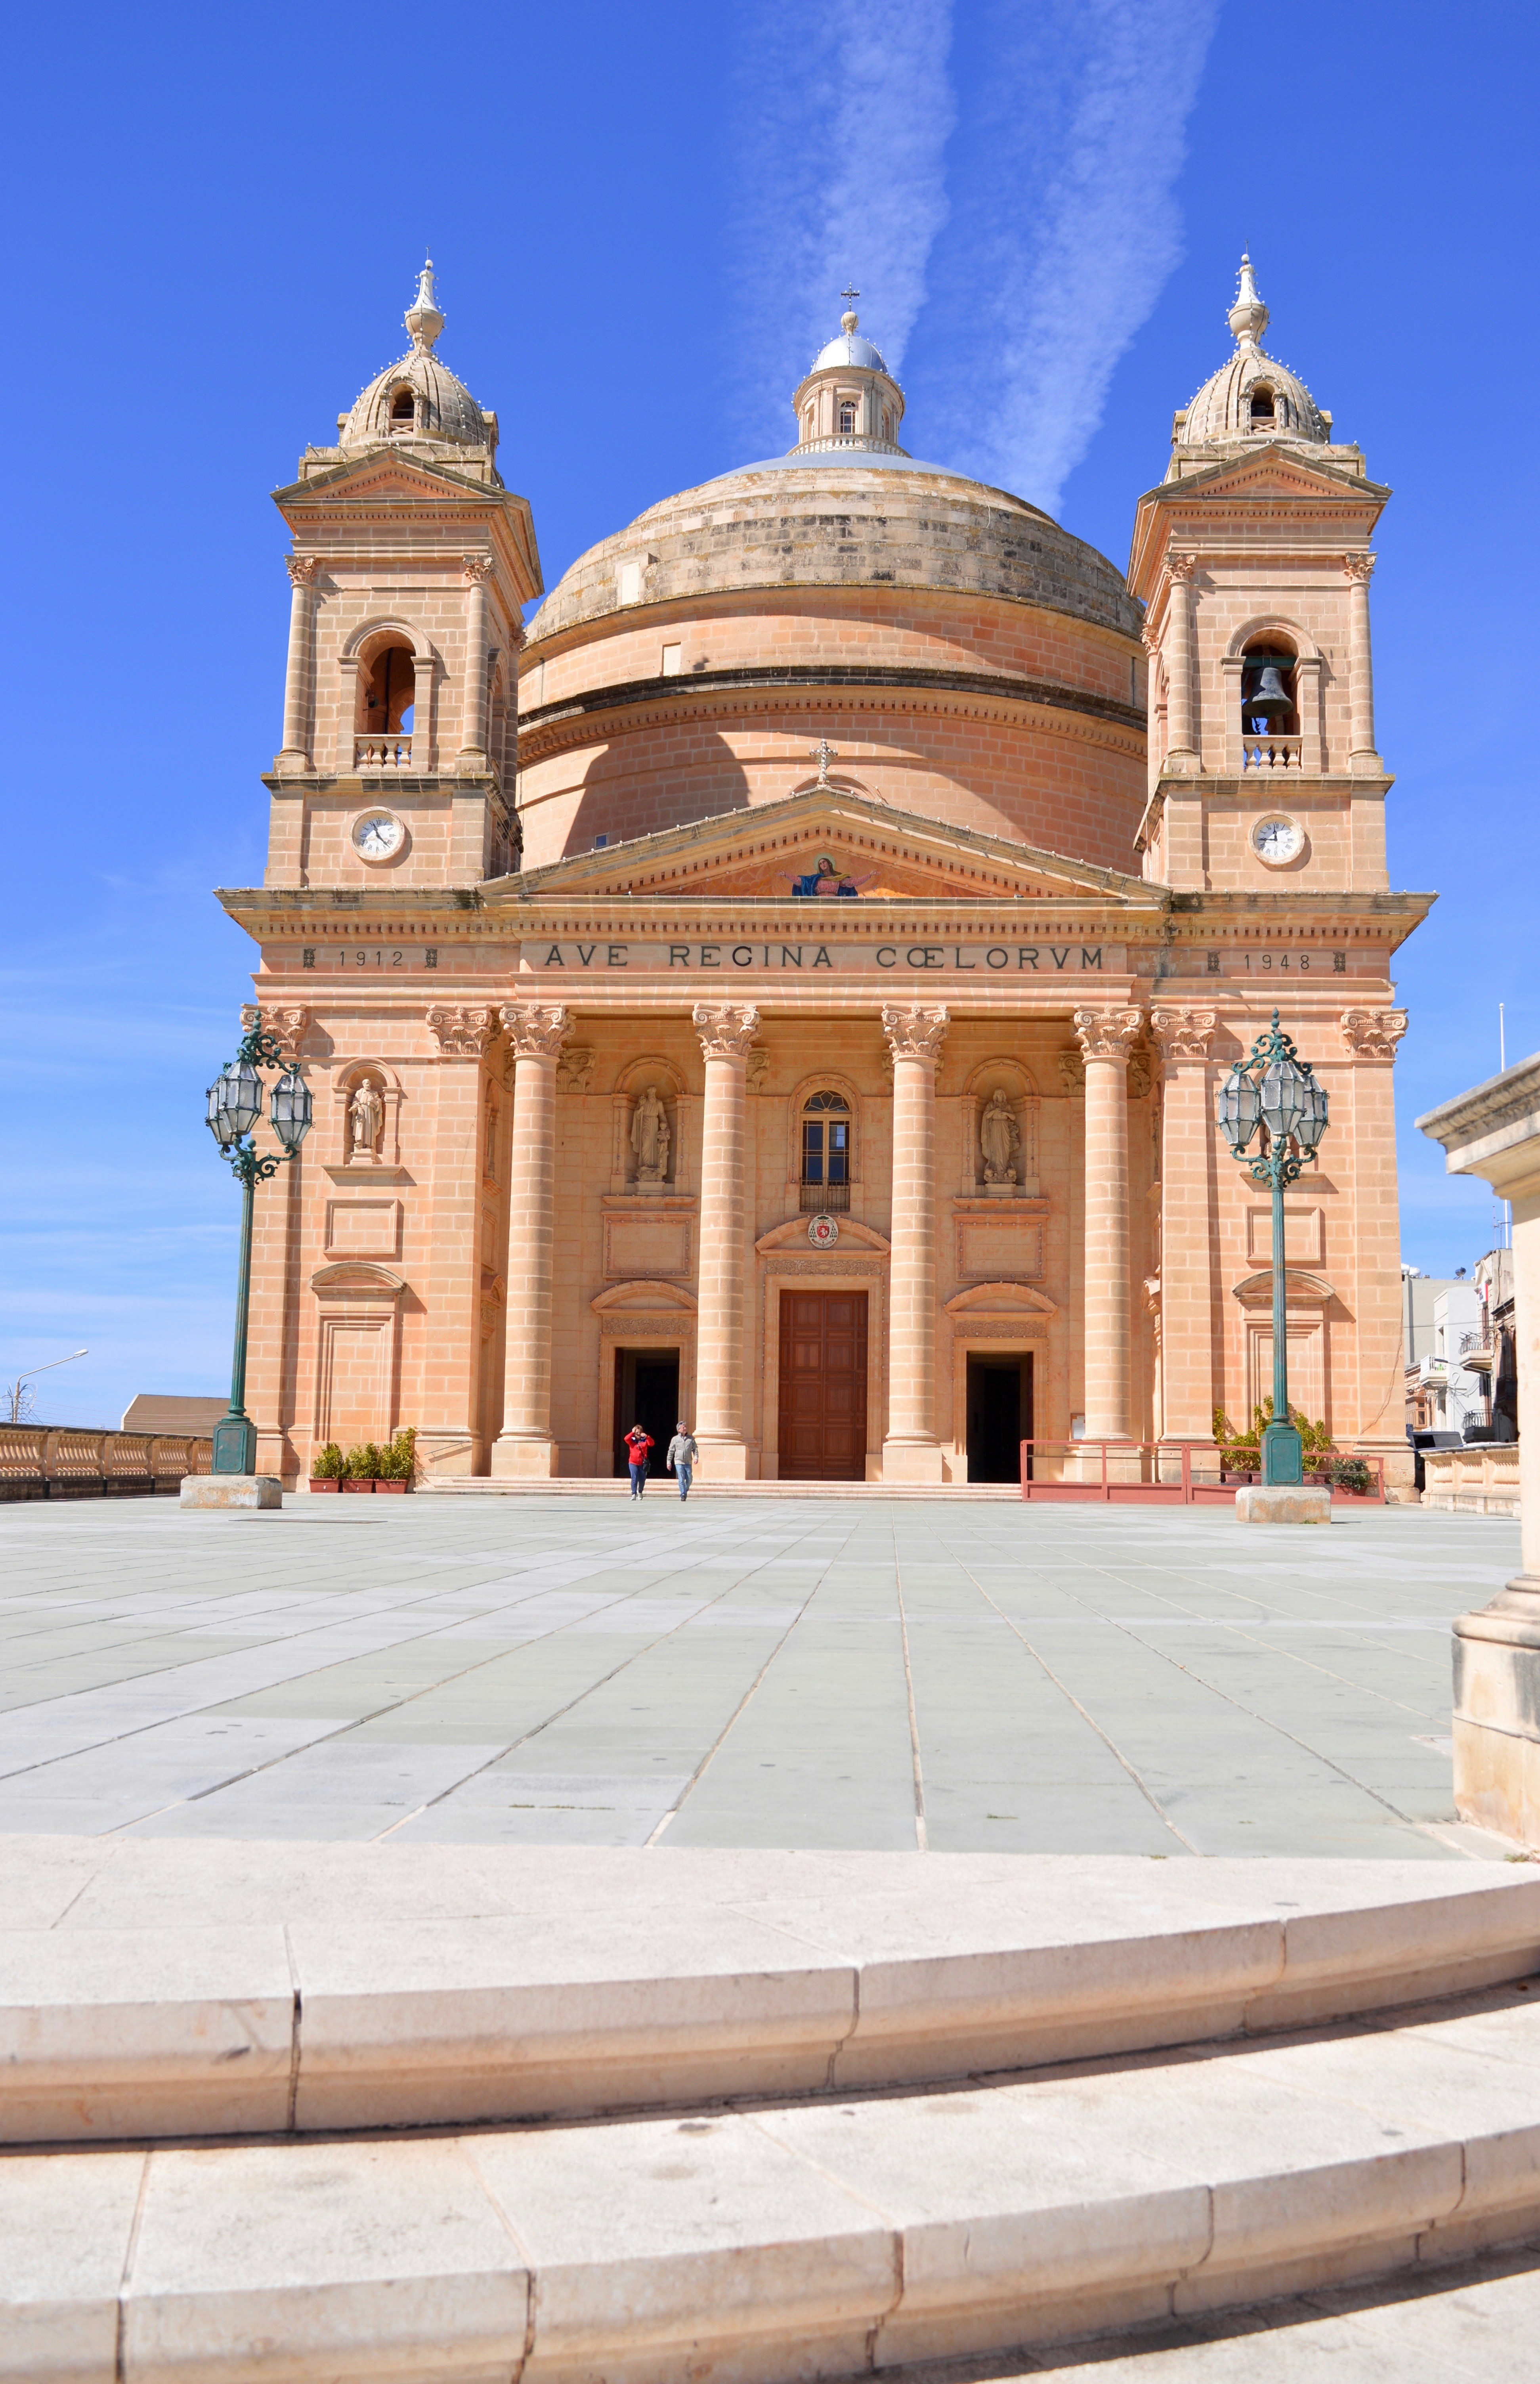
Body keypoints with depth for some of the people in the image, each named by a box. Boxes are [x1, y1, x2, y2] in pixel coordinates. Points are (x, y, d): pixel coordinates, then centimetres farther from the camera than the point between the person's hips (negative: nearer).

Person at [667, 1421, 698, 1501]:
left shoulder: (691, 1438, 8)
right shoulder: (675, 1439, 5)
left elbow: (695, 1449, 11)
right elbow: (671, 1451, 7)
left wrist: (696, 1457, -4)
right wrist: (669, 1462, 4)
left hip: (689, 1463, 2)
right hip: (679, 1462, -2)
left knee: (689, 1480, 4)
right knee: (682, 1479, -11)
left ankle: (685, 1492, 27)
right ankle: (683, 1495, -9)